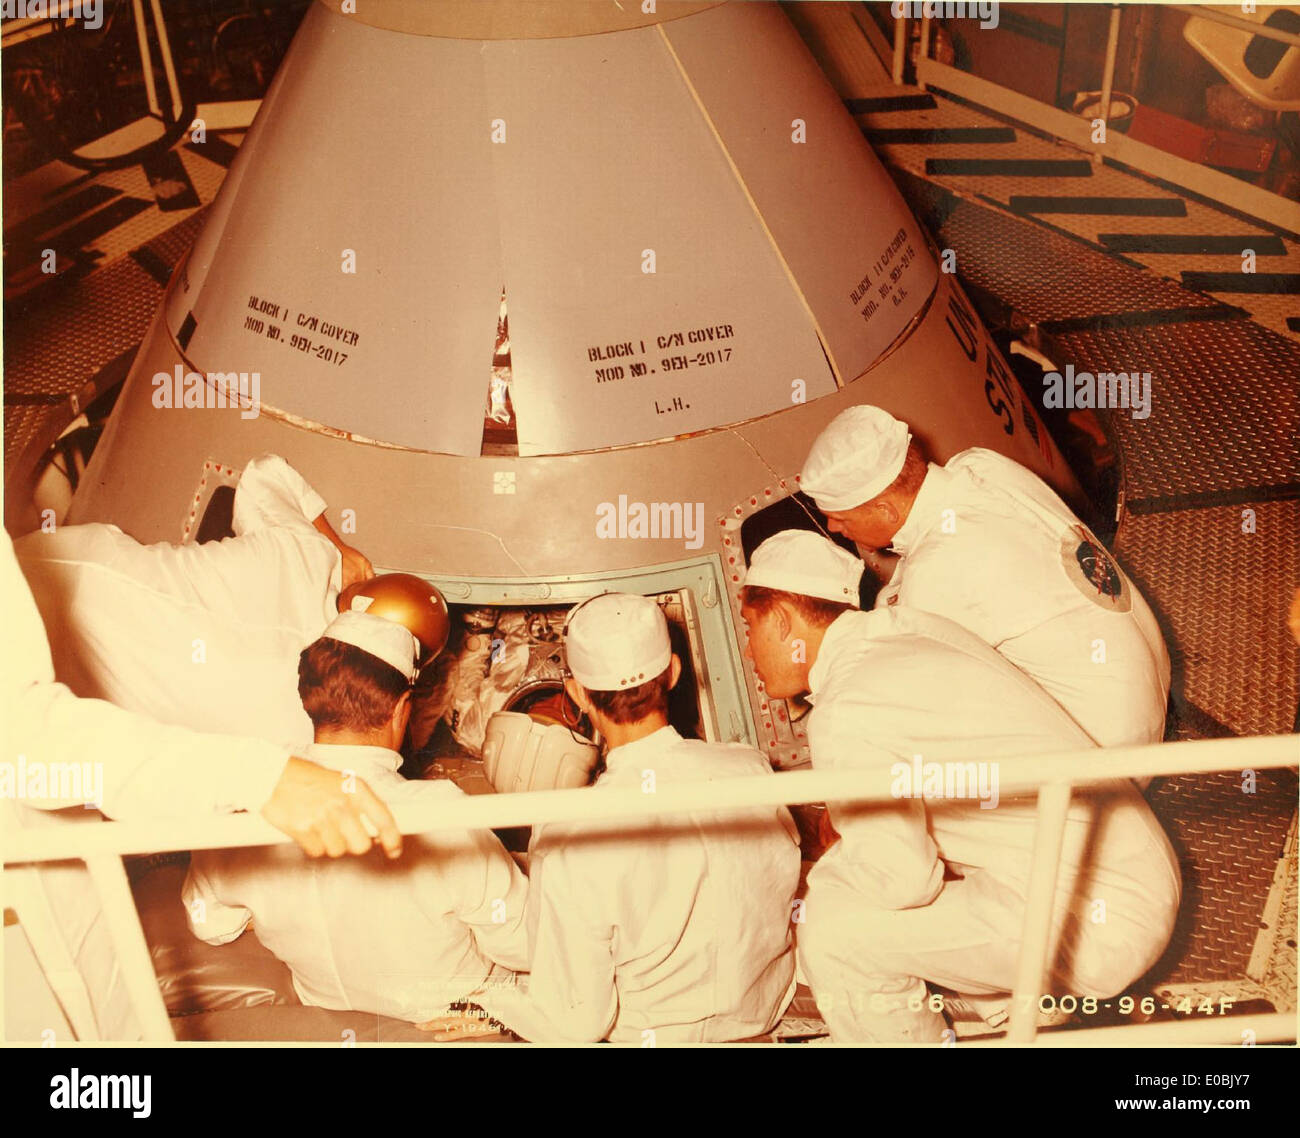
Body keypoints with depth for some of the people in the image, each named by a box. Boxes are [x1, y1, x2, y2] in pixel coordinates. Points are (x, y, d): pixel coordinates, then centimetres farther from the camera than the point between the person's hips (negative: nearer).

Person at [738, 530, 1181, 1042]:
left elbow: (901, 875, -21)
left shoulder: (844, 716, -19)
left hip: (1097, 923, -9)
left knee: (834, 935, -12)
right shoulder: (912, 626, 7)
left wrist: (822, 877, -2)